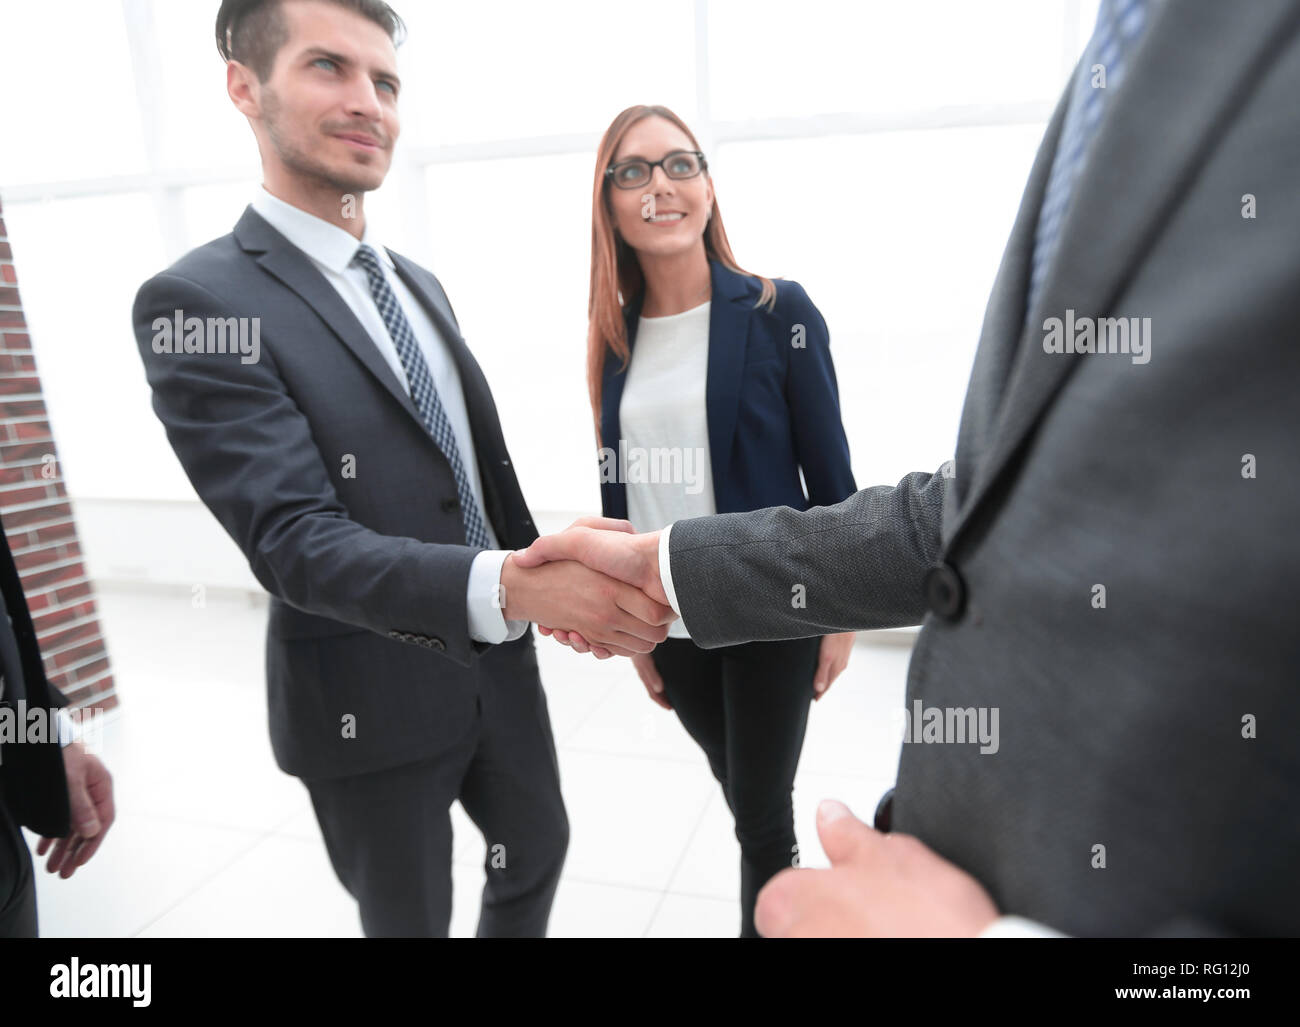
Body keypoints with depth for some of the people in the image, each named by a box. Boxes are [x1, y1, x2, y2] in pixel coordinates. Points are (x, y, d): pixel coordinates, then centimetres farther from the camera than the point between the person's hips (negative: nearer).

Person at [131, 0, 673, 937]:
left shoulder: (420, 285, 7)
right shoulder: (199, 304, -16)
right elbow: (294, 542, -26)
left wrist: (557, 587, 10)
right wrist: (507, 584, -40)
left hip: (502, 662, 7)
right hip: (371, 702, -6)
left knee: (538, 850, 25)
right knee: (411, 919, 18)